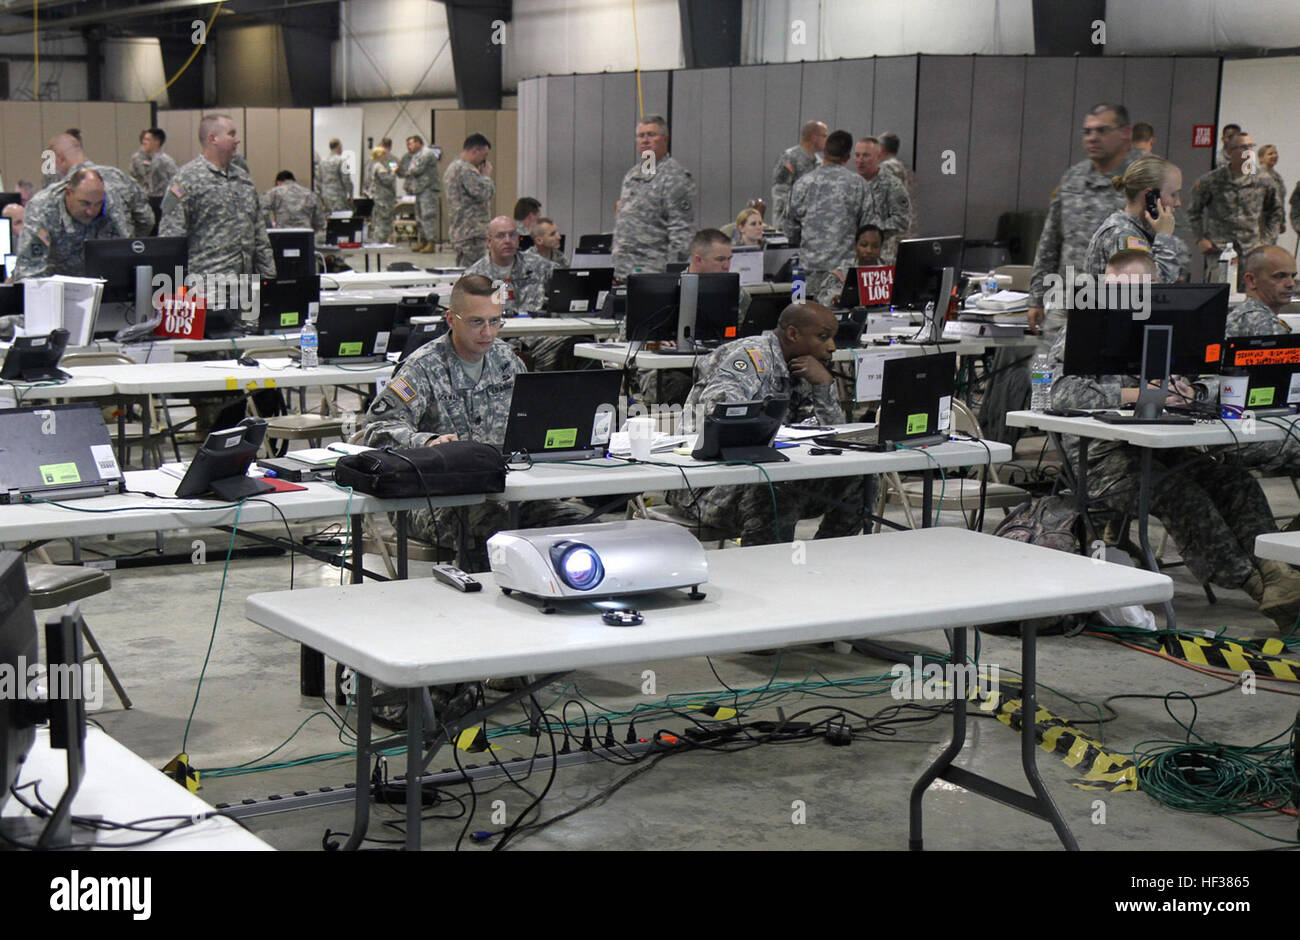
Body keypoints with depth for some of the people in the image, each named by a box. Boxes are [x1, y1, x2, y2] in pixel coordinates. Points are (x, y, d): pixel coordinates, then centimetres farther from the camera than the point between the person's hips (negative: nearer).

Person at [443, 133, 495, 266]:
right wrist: (486, 175, -2)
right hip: (471, 234, -11)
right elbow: (485, 193, -20)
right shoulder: (465, 169, -15)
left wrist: (482, 175, 13)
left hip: (457, 230, 11)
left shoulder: (453, 167, 19)